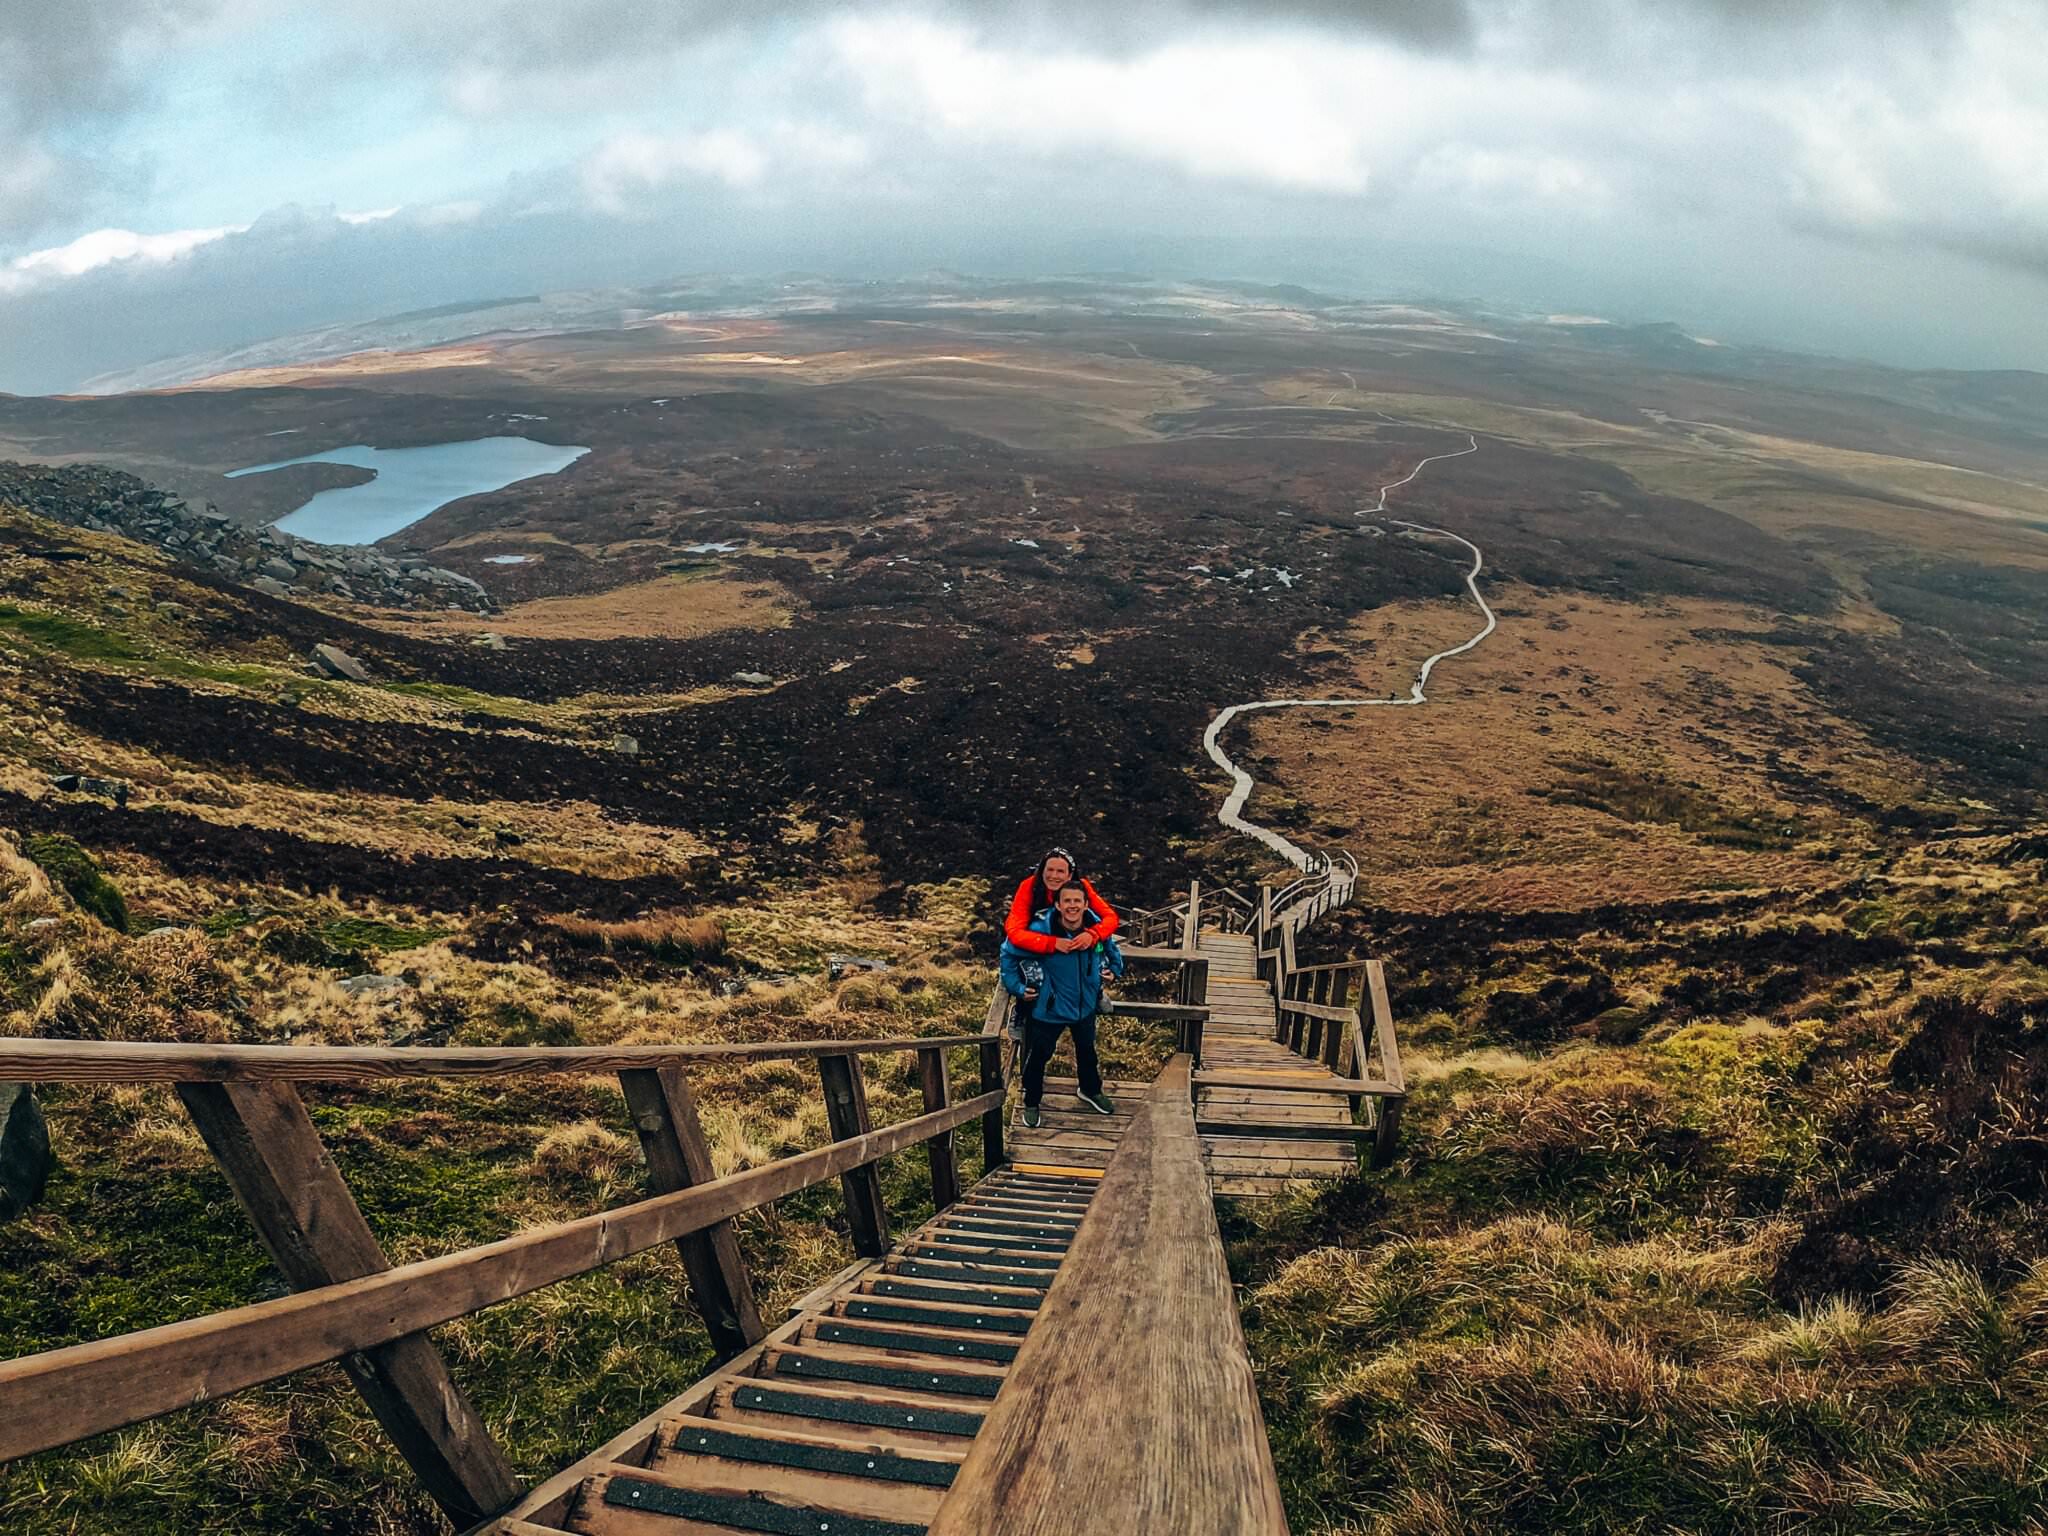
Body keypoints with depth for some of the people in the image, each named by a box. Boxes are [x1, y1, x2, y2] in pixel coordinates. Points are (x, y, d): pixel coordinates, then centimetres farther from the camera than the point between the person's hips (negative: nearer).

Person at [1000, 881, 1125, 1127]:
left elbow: (1112, 949, 12)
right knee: (1038, 1056, 11)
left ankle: (1091, 1090, 53)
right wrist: (1016, 987, -13)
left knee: (1087, 1050, 26)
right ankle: (1031, 1104, 35)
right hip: (1048, 1008, -4)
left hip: (1085, 1005, 4)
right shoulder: (1041, 930, -29)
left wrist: (1114, 969, 4)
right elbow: (1009, 952, -14)